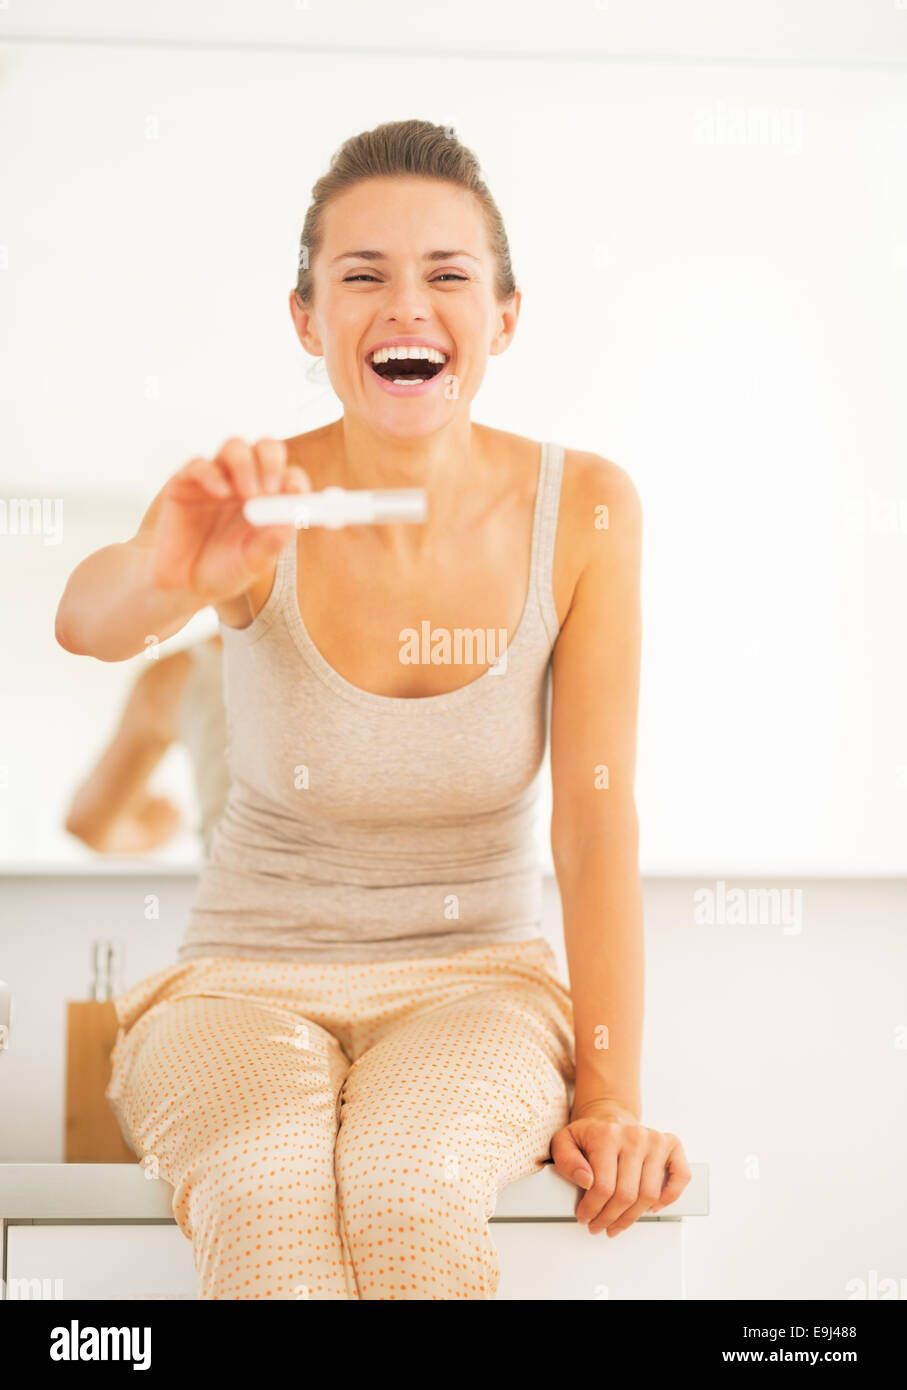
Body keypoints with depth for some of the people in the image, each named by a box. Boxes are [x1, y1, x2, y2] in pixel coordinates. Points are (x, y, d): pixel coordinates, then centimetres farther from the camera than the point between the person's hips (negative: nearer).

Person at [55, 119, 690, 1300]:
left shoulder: (583, 508, -8)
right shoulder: (256, 510, -12)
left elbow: (598, 814, -8)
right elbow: (88, 623, -33)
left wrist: (612, 1096, -14)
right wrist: (161, 578, -57)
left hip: (480, 980, 1)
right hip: (248, 986, -1)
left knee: (409, 1179, -32)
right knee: (268, 1191, -34)